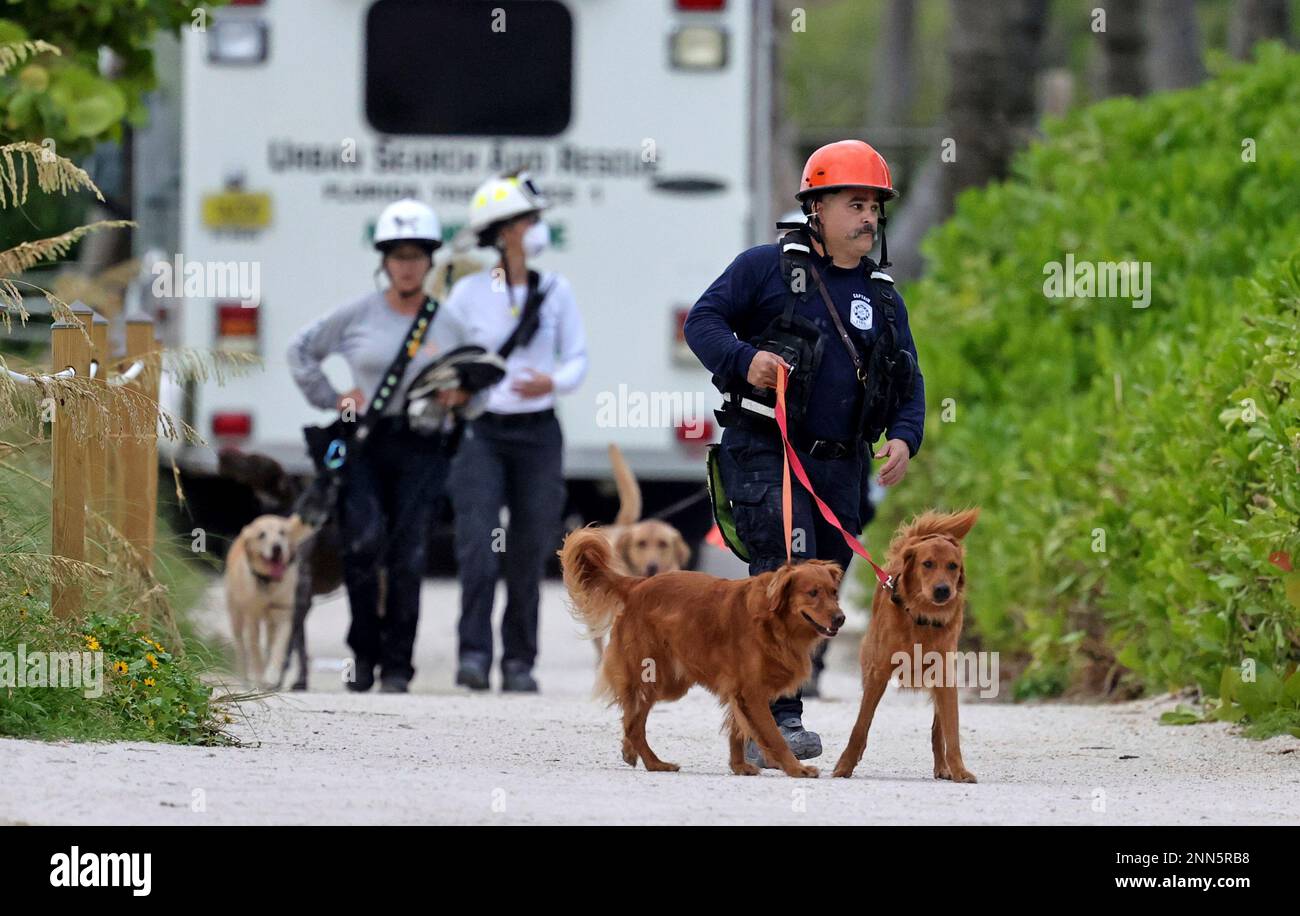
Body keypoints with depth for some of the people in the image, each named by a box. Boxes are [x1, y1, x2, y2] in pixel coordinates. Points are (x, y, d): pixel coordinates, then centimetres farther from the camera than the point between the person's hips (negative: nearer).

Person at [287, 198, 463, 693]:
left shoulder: (448, 320, 7)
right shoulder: (358, 314, 7)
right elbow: (301, 350, 19)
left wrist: (461, 395, -5)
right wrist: (331, 398, 10)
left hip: (421, 448, 0)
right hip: (364, 443, 0)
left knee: (408, 556, -5)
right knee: (364, 541, -18)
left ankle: (397, 665, 4)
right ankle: (364, 650, -1)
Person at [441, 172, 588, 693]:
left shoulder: (555, 292, 4)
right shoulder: (468, 294, 0)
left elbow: (577, 361, 6)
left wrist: (552, 383, -14)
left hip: (537, 434, 2)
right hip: (482, 434, -2)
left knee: (528, 553, 4)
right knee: (478, 544, -16)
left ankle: (519, 663, 13)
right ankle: (474, 654, -14)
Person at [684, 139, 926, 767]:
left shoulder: (882, 296, 16)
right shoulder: (767, 267, 1)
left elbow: (908, 382, 17)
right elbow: (703, 321, -3)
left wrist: (904, 437, -3)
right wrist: (744, 359, -23)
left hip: (842, 466, 6)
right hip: (764, 454, -6)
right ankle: (778, 717, -23)